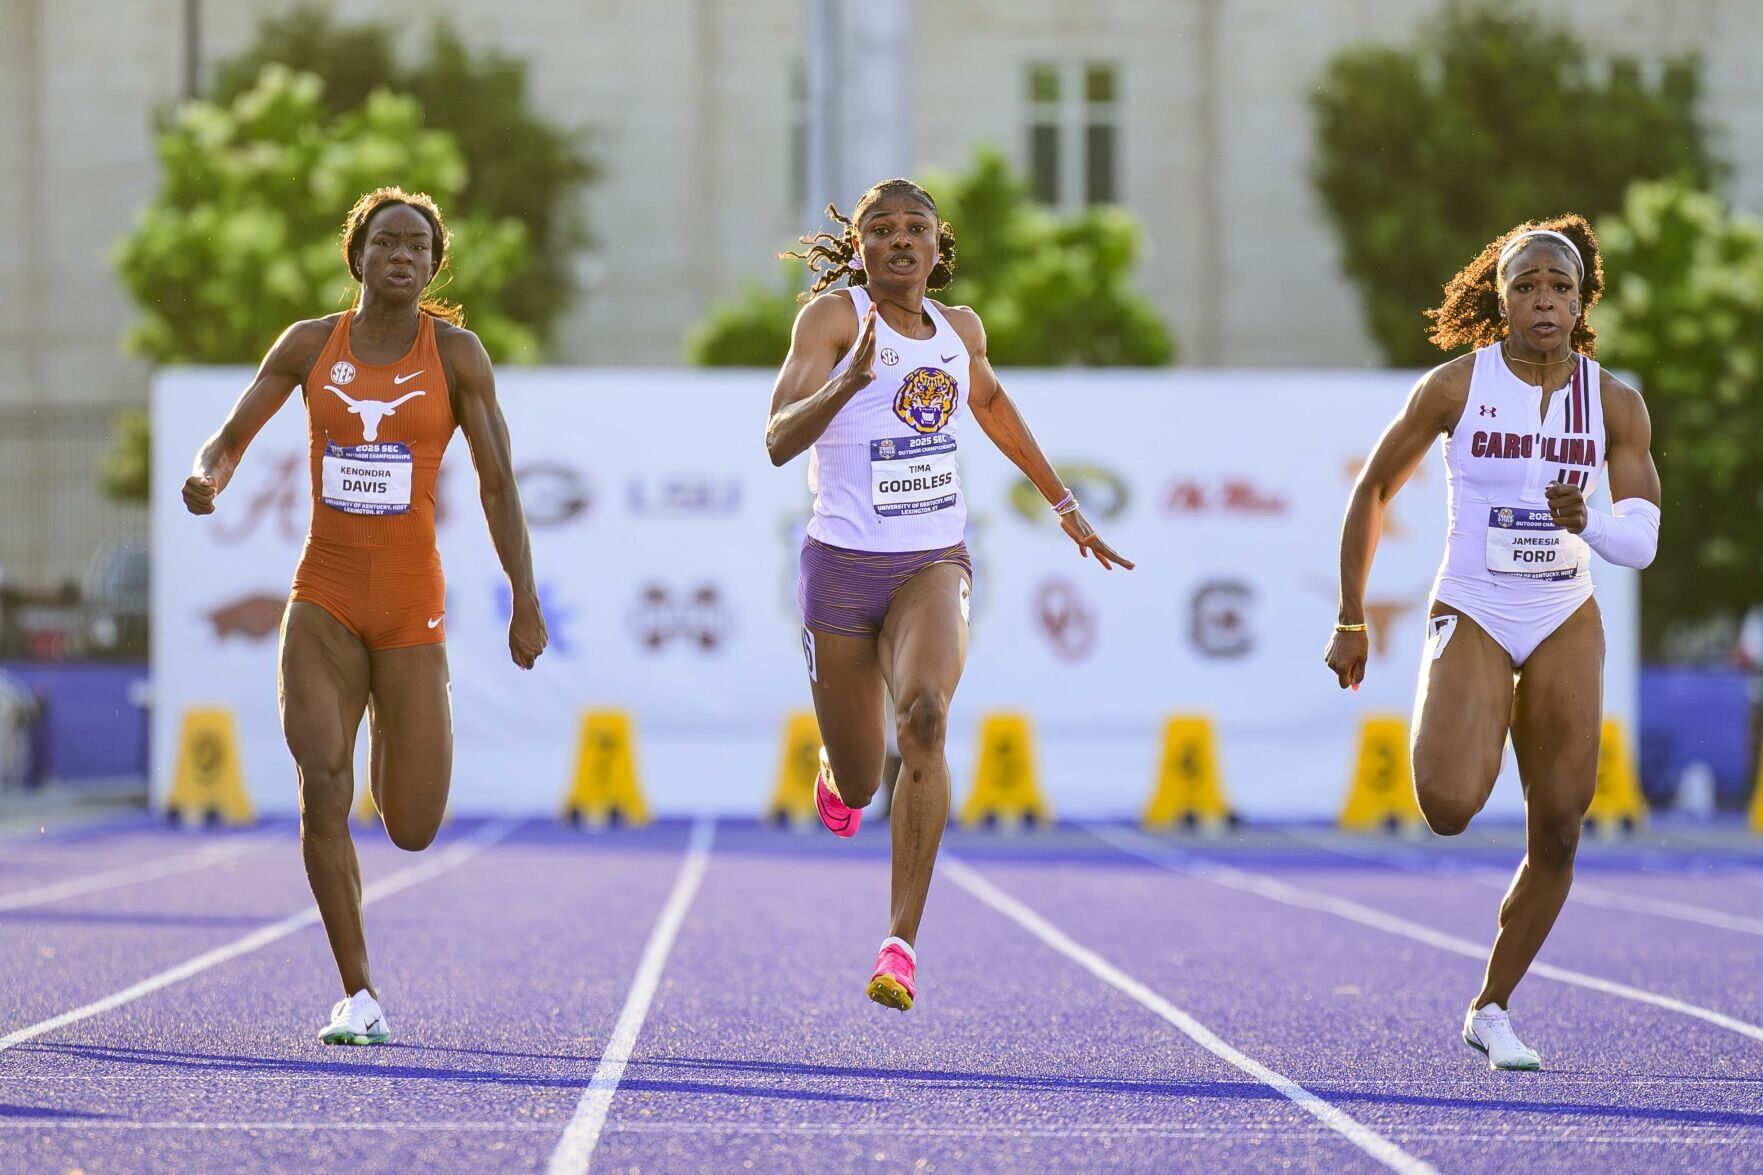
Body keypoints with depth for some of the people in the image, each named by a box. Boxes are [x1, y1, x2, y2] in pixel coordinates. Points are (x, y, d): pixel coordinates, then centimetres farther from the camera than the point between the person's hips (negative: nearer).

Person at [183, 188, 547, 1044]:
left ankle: (393, 732, 37)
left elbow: (497, 485, 0)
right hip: (323, 603, 1)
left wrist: (526, 602, -5)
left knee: (412, 831, 0)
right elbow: (230, 439, 8)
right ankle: (358, 995, -4)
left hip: (411, 610, -1)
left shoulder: (455, 353, -2)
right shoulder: (310, 344, 3)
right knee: (323, 788, -15)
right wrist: (206, 479, -16)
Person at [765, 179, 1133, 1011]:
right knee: (857, 786, 9)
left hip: (934, 565, 2)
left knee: (924, 718, -29)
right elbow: (779, 441, -23)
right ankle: (838, 769, 51)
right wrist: (851, 379, -40)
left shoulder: (961, 329, 6)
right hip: (843, 565, -2)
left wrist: (1063, 504, 33)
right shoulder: (831, 316, -10)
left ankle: (902, 944, -28)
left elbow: (991, 403, 29)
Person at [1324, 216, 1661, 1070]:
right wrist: (1350, 622, 4)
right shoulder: (1455, 385, -9)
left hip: (1565, 626, 3)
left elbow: (1642, 543, -6)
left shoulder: (1616, 404, -3)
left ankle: (1490, 1012, 20)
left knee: (1558, 836, 1)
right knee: (1448, 809, -26)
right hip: (1471, 618, -3)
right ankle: (1444, 733, 12)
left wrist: (1587, 521, -29)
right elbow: (1372, 491, 2)